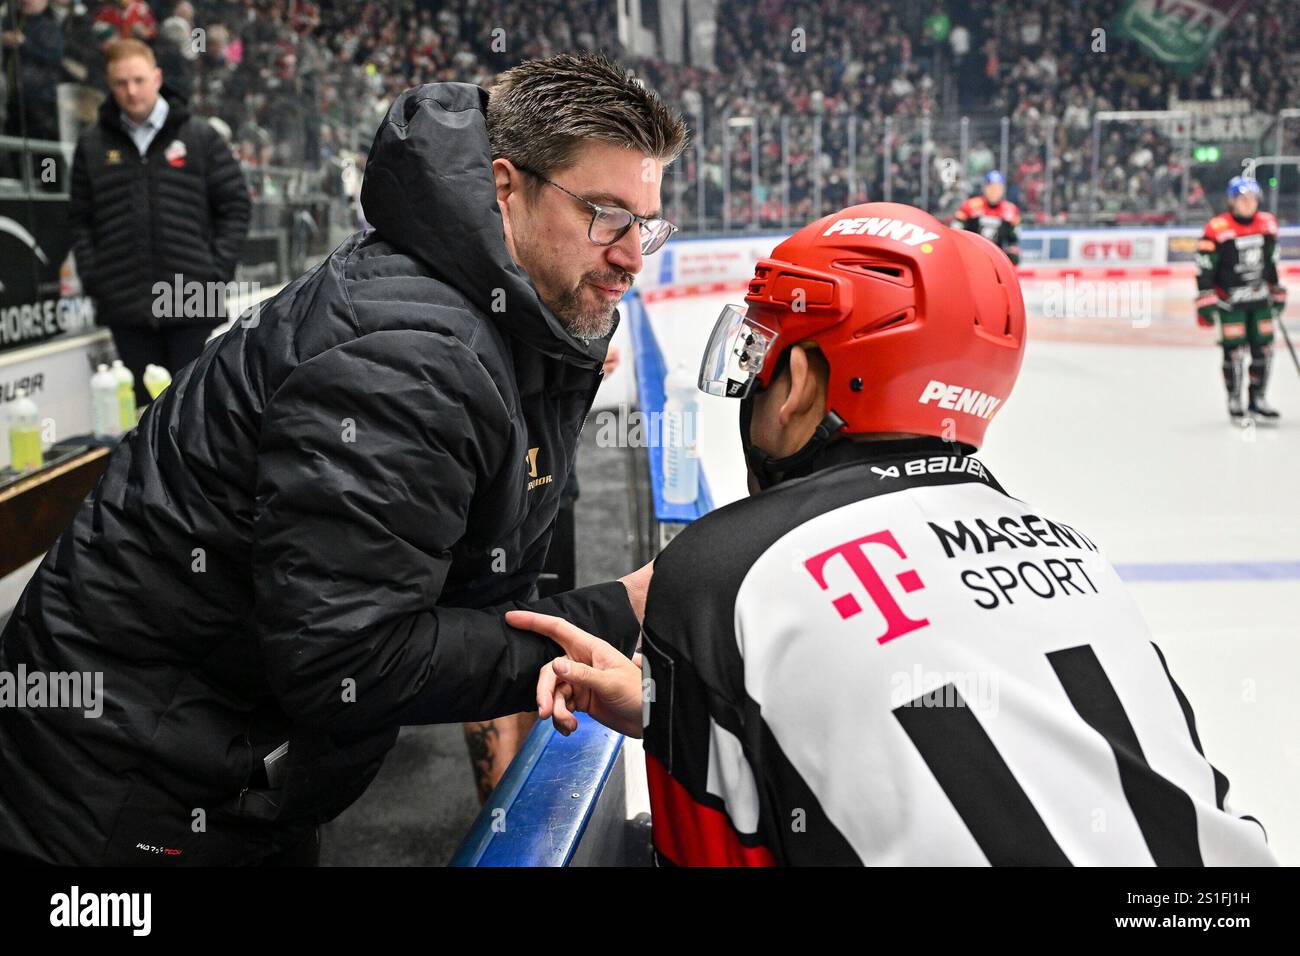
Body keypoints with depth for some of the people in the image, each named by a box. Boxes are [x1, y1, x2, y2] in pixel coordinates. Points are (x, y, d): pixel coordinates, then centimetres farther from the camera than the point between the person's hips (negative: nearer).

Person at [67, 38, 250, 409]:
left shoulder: (199, 136, 3)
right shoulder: (92, 145, 8)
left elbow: (236, 205, 3)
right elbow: (80, 218, 11)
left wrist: (218, 271, -5)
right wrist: (91, 277, 0)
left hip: (193, 305, -2)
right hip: (126, 307, 2)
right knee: (145, 408, 9)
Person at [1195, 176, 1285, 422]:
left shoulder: (1268, 224, 6)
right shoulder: (1217, 229, -14)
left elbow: (1271, 260, 17)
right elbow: (1204, 267, -12)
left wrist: (1277, 291, 19)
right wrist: (1206, 301, -15)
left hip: (1260, 298, 6)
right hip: (1230, 299, -5)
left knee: (1263, 349, 6)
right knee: (1234, 351, -5)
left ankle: (1257, 400, 18)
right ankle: (1234, 401, 11)